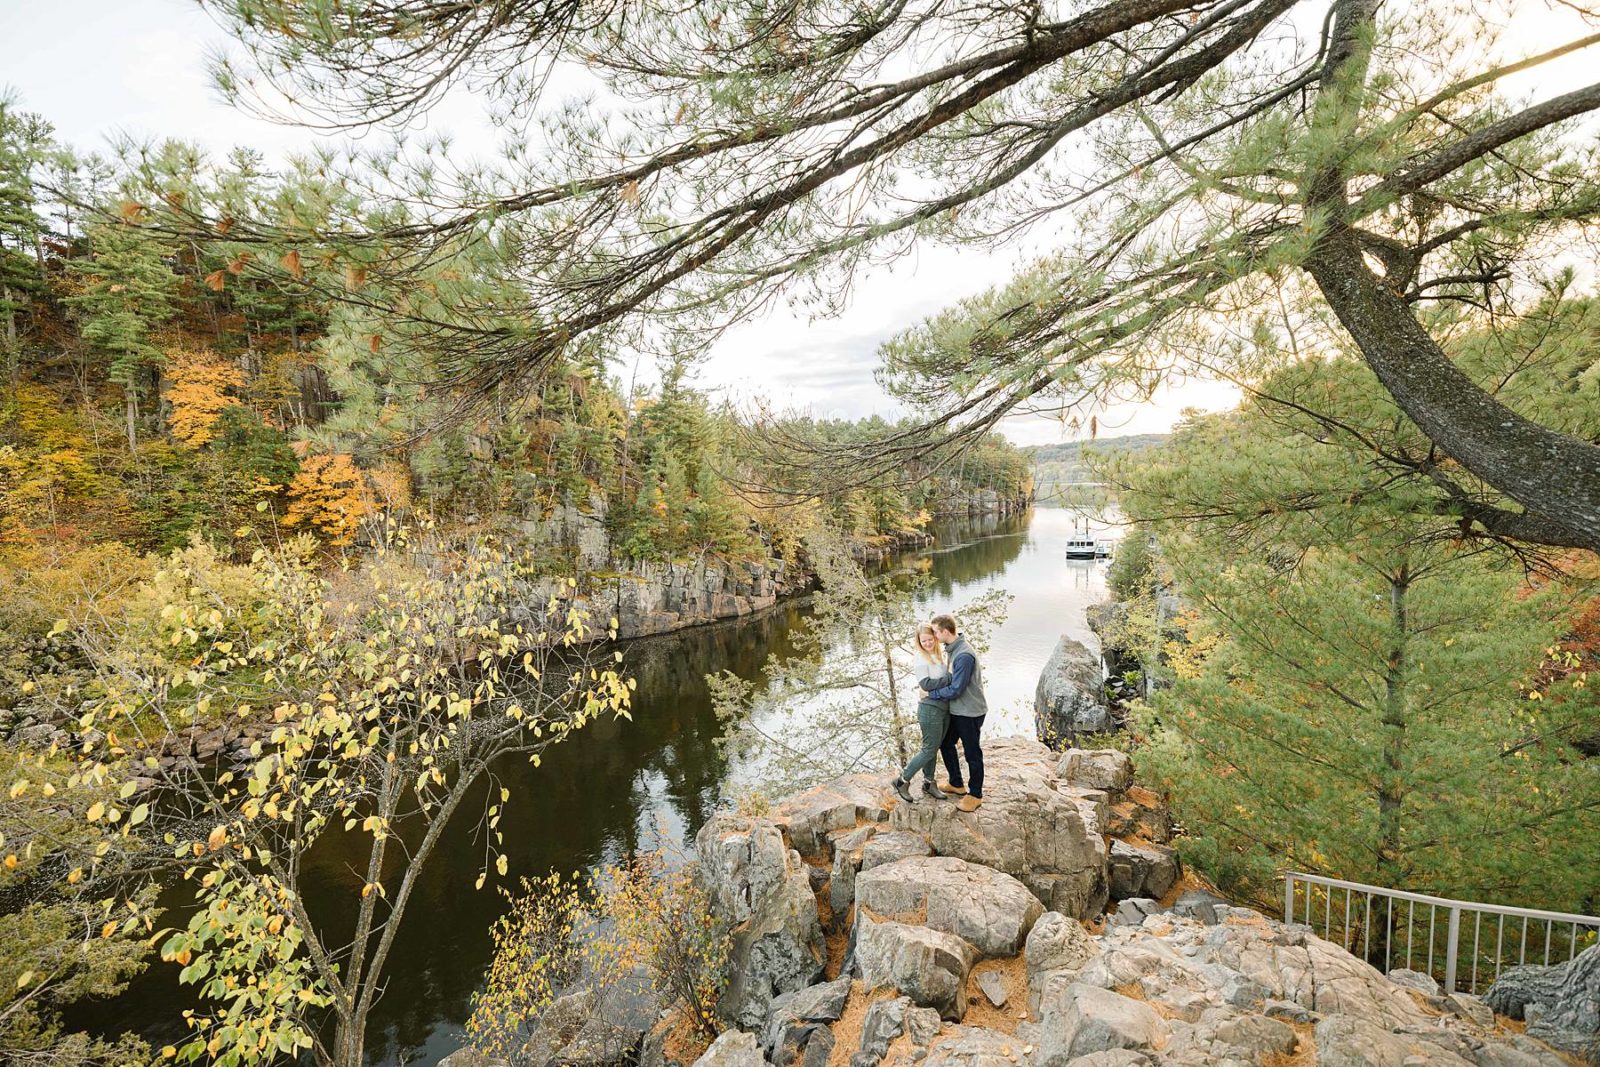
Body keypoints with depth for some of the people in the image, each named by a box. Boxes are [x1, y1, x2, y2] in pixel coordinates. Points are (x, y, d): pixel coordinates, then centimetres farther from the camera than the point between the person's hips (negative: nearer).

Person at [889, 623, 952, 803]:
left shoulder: (941, 654, 7)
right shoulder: (919, 658, -13)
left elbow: (947, 678, 11)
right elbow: (927, 685, -20)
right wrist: (950, 677, -20)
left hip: (944, 708, 6)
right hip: (930, 709, -6)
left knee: (934, 748, 17)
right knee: (929, 749, 1)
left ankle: (928, 783, 33)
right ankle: (902, 781, 15)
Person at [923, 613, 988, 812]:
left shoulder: (964, 655, -29)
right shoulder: (953, 648, 3)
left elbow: (955, 690, -26)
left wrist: (930, 693, -15)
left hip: (970, 712, -10)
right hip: (957, 710, 10)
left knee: (972, 754, 7)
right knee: (946, 744, 20)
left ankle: (975, 795, 25)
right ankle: (957, 784, 38)